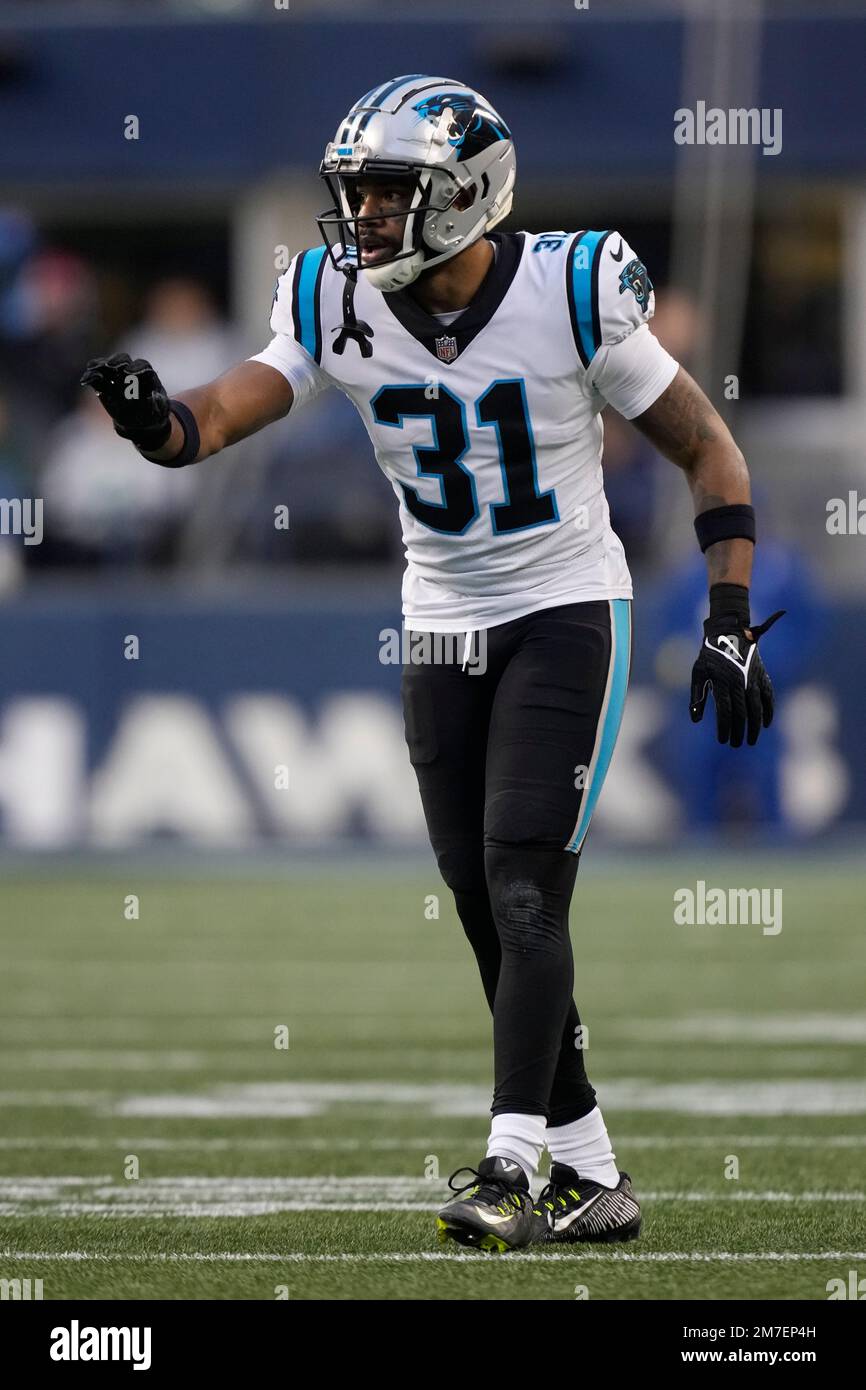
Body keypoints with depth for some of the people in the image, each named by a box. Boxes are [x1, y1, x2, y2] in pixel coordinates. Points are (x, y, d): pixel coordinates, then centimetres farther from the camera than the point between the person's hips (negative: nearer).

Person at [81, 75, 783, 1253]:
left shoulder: (571, 295, -15)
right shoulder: (340, 306, -6)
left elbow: (706, 449, -6)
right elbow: (233, 406, -19)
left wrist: (730, 623, -12)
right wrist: (157, 421, -43)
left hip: (567, 616, -5)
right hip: (443, 629, 5)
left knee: (523, 888, -17)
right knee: (494, 922, 5)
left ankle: (511, 1171, -18)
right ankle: (593, 1175, 15)